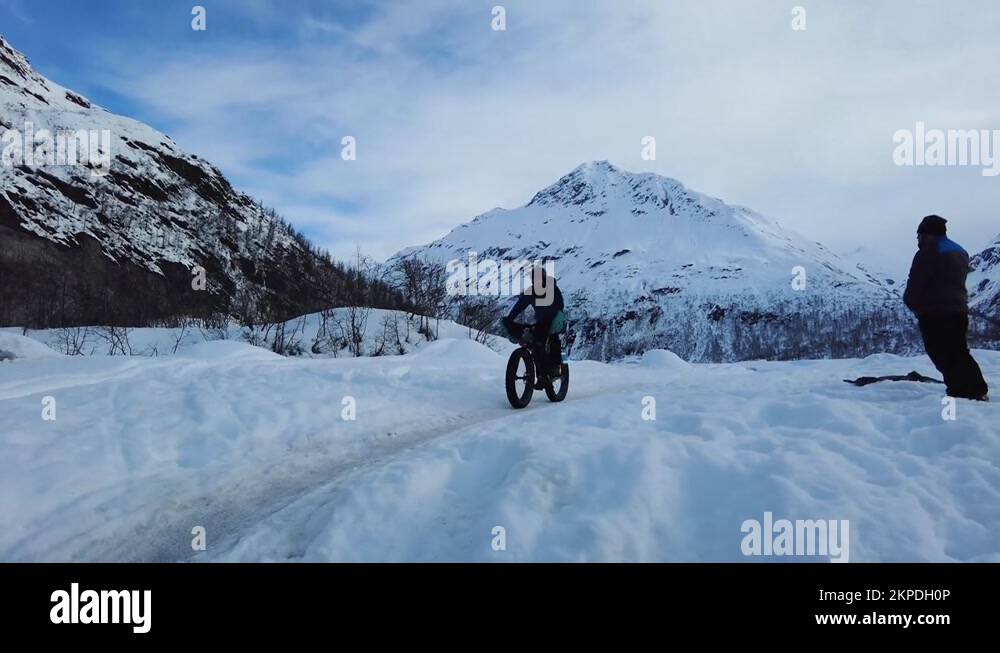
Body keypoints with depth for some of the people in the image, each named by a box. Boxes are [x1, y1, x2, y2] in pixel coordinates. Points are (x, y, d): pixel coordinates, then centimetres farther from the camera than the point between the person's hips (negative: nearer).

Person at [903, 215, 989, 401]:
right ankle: (978, 391, 12)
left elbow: (914, 286, -13)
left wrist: (914, 304, 7)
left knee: (944, 357, -5)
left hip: (934, 314, -9)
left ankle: (963, 393, -10)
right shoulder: (960, 253, 17)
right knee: (960, 354, 16)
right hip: (959, 311, 9)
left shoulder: (928, 253, -11)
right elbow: (956, 283, 19)